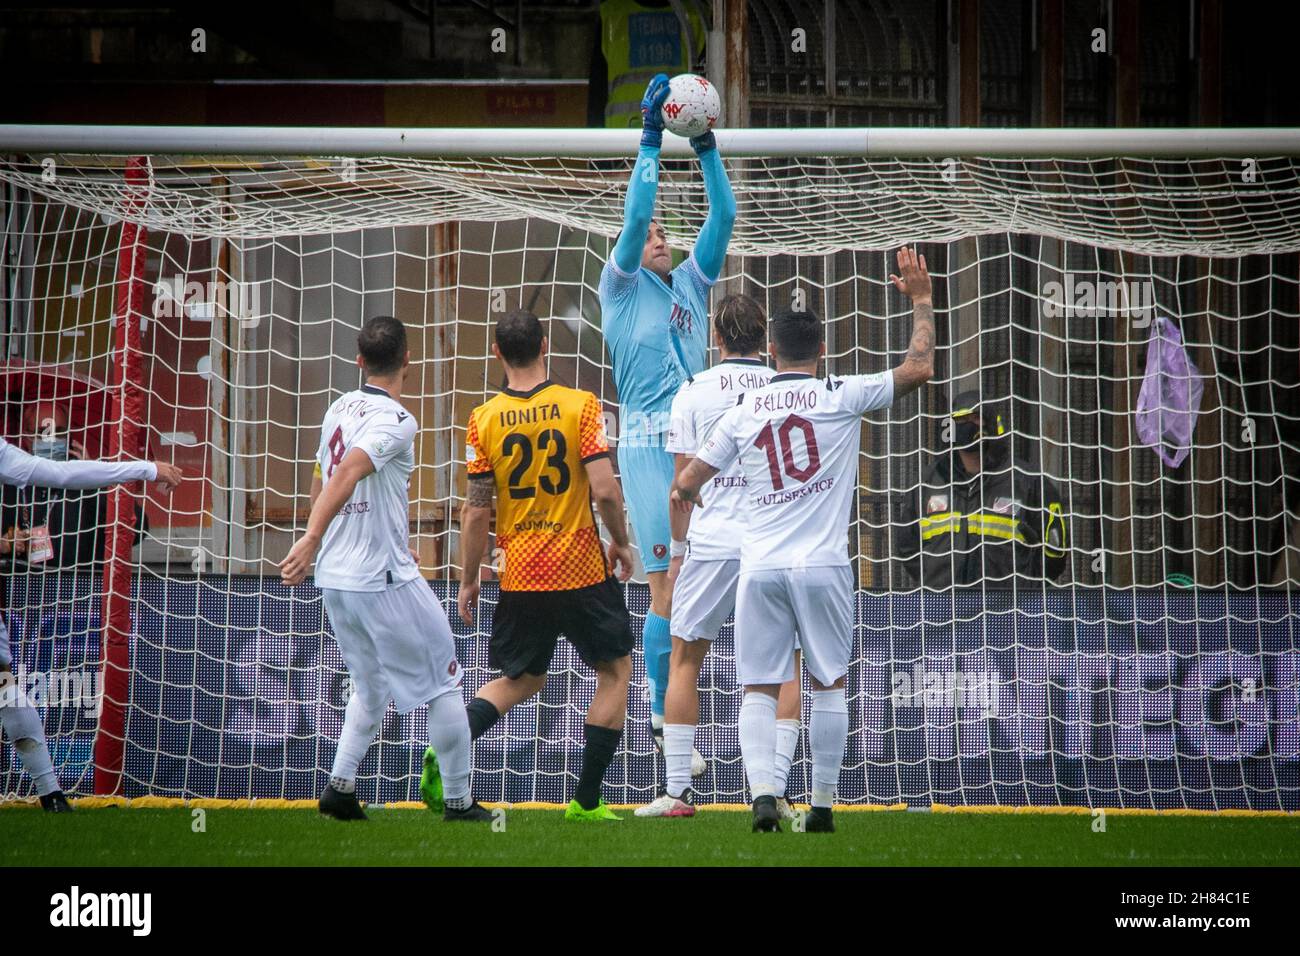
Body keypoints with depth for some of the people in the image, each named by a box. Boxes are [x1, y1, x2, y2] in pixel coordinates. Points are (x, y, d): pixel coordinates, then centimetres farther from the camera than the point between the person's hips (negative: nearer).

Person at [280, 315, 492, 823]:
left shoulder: (339, 409, 9)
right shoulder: (396, 420, -15)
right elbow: (348, 472, -29)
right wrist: (313, 538, -38)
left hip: (334, 578, 8)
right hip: (384, 581, -8)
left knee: (370, 687, 21)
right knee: (443, 681, 5)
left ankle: (340, 786, 8)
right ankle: (459, 801, 9)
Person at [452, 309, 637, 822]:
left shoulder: (484, 419, -4)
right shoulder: (581, 406, -9)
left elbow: (475, 511, -3)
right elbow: (605, 490, -14)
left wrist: (468, 580, 8)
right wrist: (622, 542, 4)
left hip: (519, 576, 3)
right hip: (581, 569, -3)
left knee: (523, 678, 20)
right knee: (615, 669, 15)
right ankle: (586, 799, 11)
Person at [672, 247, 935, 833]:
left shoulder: (744, 411, 7)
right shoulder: (842, 397, -1)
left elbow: (685, 486, 9)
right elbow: (920, 369, 0)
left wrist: (683, 493, 33)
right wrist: (921, 301, 12)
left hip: (759, 566, 1)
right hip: (822, 565, -1)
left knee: (759, 688, 4)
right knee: (829, 683, 11)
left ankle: (762, 793, -15)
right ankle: (823, 803, 10)